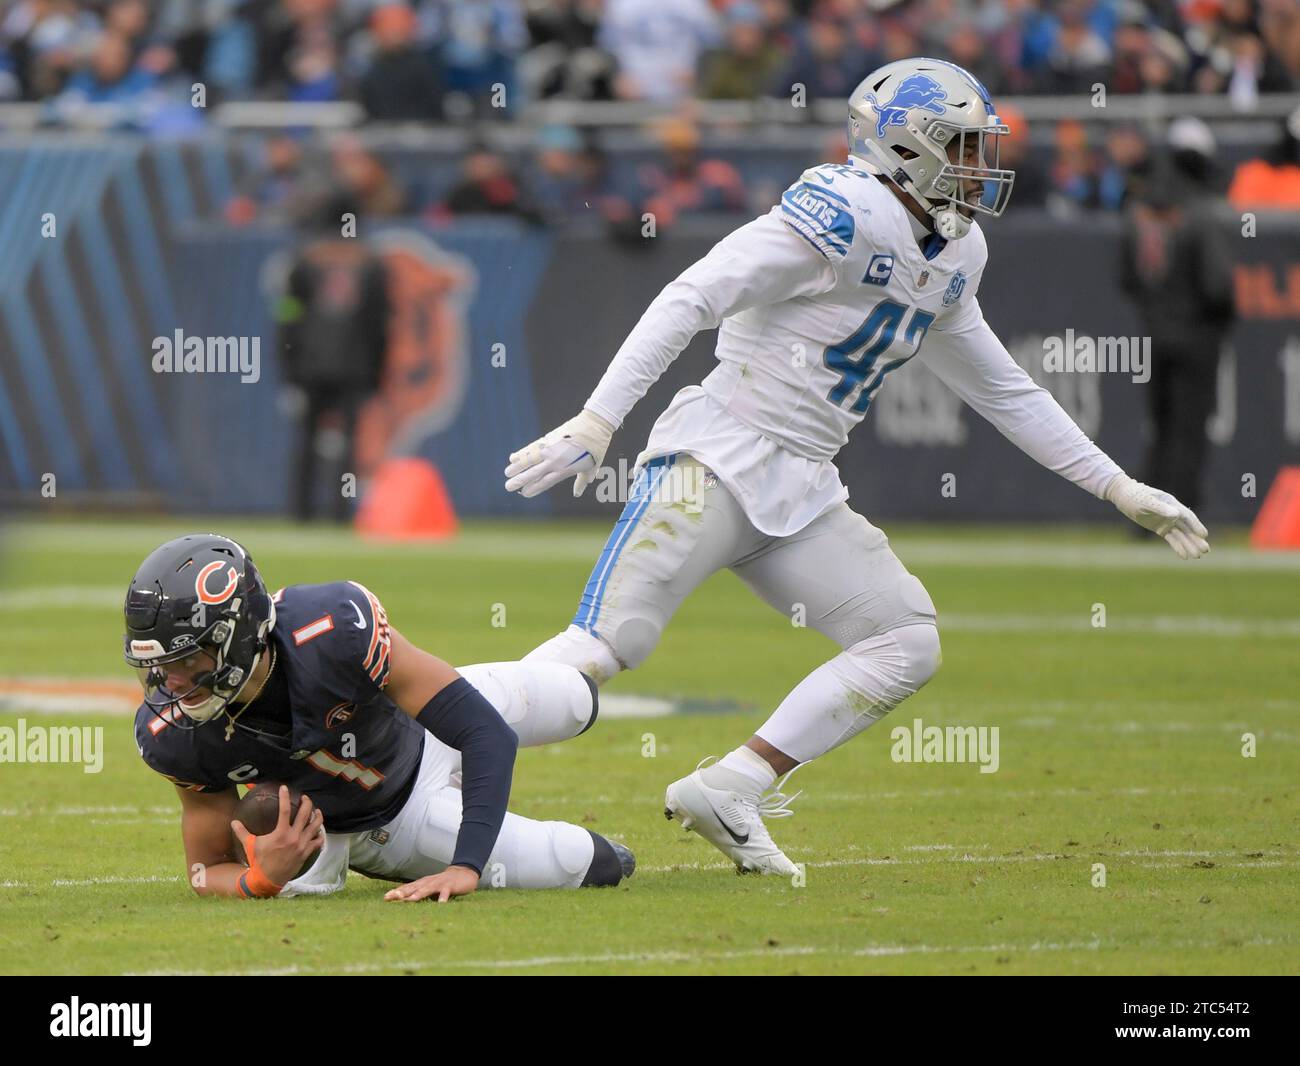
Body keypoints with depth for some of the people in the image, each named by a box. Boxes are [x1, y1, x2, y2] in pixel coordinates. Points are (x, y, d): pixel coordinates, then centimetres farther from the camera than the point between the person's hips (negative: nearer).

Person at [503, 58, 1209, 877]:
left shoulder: (952, 257, 13)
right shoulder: (846, 213, -14)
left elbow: (1003, 391, 25)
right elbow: (691, 300, -18)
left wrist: (1120, 488, 23)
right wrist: (597, 423, -25)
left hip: (800, 497, 9)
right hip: (717, 463, -9)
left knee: (906, 644, -1)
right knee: (608, 644, -20)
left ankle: (726, 792, -3)